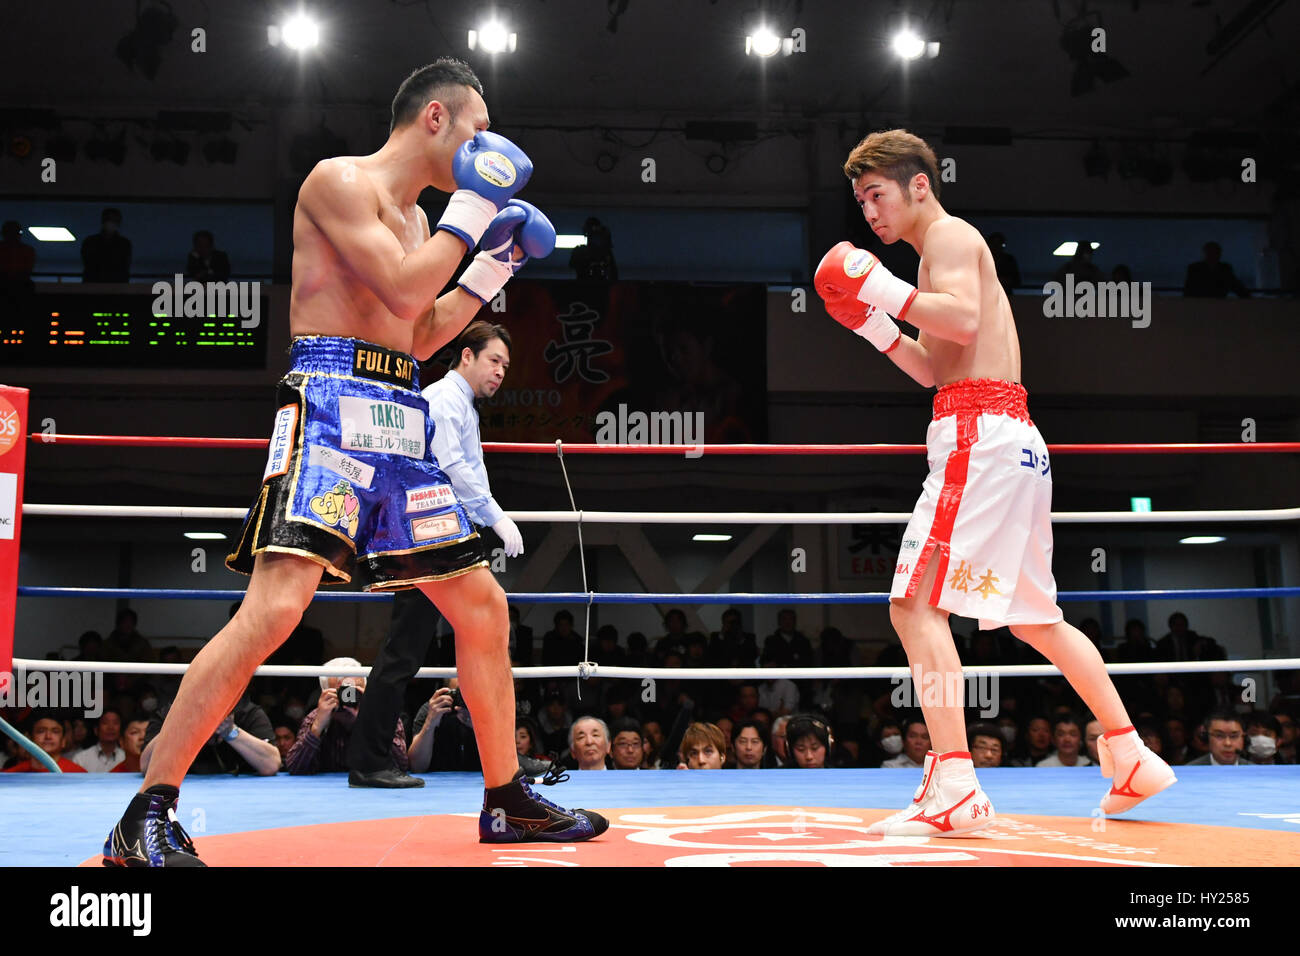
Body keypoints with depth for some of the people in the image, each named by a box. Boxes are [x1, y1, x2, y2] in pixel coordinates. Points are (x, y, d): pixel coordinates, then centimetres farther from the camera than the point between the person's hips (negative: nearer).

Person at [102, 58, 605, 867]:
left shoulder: (416, 219, 22)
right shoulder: (341, 180, -4)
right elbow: (402, 289, -16)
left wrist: (495, 265, 22)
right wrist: (473, 209, -5)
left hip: (403, 423, 9)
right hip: (334, 409, -9)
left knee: (483, 606, 9)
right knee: (277, 604, -23)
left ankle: (507, 800, 21)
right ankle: (147, 816, -13)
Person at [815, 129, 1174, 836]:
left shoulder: (948, 235, -1)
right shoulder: (949, 249, 27)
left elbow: (963, 320, -20)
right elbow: (933, 368, 25)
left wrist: (886, 288, -13)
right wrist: (871, 322, 17)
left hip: (980, 434, -11)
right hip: (1012, 438, 11)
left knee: (915, 603, -15)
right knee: (1035, 618, 17)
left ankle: (954, 787, -19)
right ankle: (1132, 759, 24)